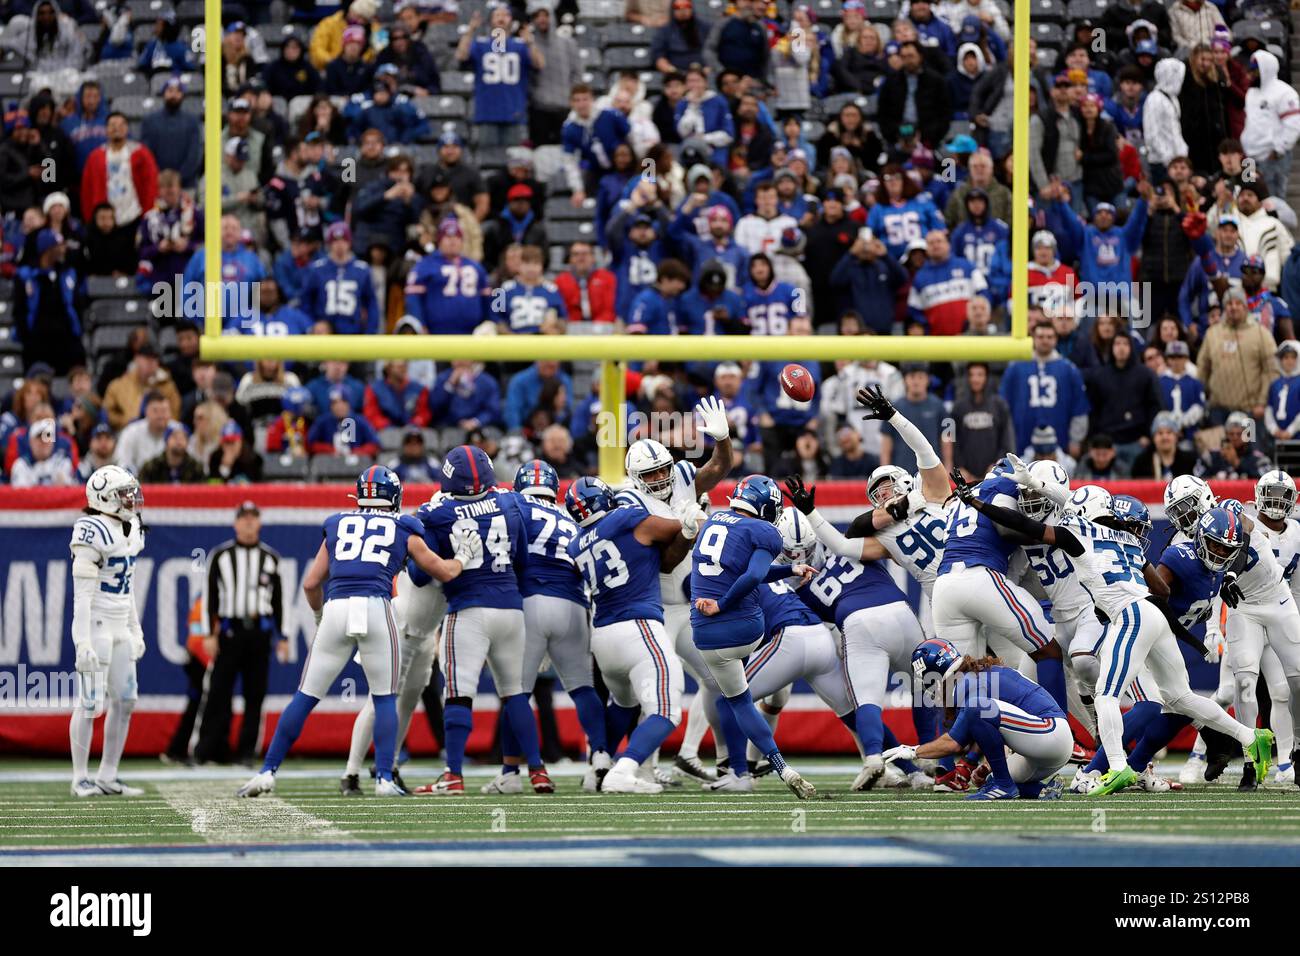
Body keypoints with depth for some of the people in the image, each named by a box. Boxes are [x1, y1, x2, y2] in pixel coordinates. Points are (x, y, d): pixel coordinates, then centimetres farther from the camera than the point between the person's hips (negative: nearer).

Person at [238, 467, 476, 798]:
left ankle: (267, 772, 7)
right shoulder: (404, 529, 16)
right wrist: (463, 557, 44)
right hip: (375, 607, -2)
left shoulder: (337, 525, 22)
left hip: (335, 609, 2)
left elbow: (311, 583, 20)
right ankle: (384, 779, 2)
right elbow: (444, 572, 23)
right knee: (385, 698, 11)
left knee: (306, 697, 8)